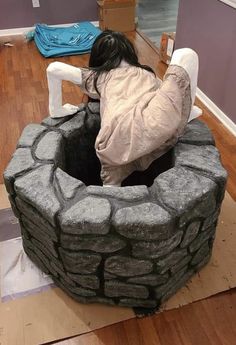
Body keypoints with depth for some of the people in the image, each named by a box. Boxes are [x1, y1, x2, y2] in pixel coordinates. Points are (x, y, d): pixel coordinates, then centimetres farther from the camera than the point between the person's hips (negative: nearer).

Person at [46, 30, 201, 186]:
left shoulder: (97, 76, 34)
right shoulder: (147, 74, 39)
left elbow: (53, 69, 31)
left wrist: (56, 109, 38)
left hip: (115, 143, 0)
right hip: (156, 125, 1)